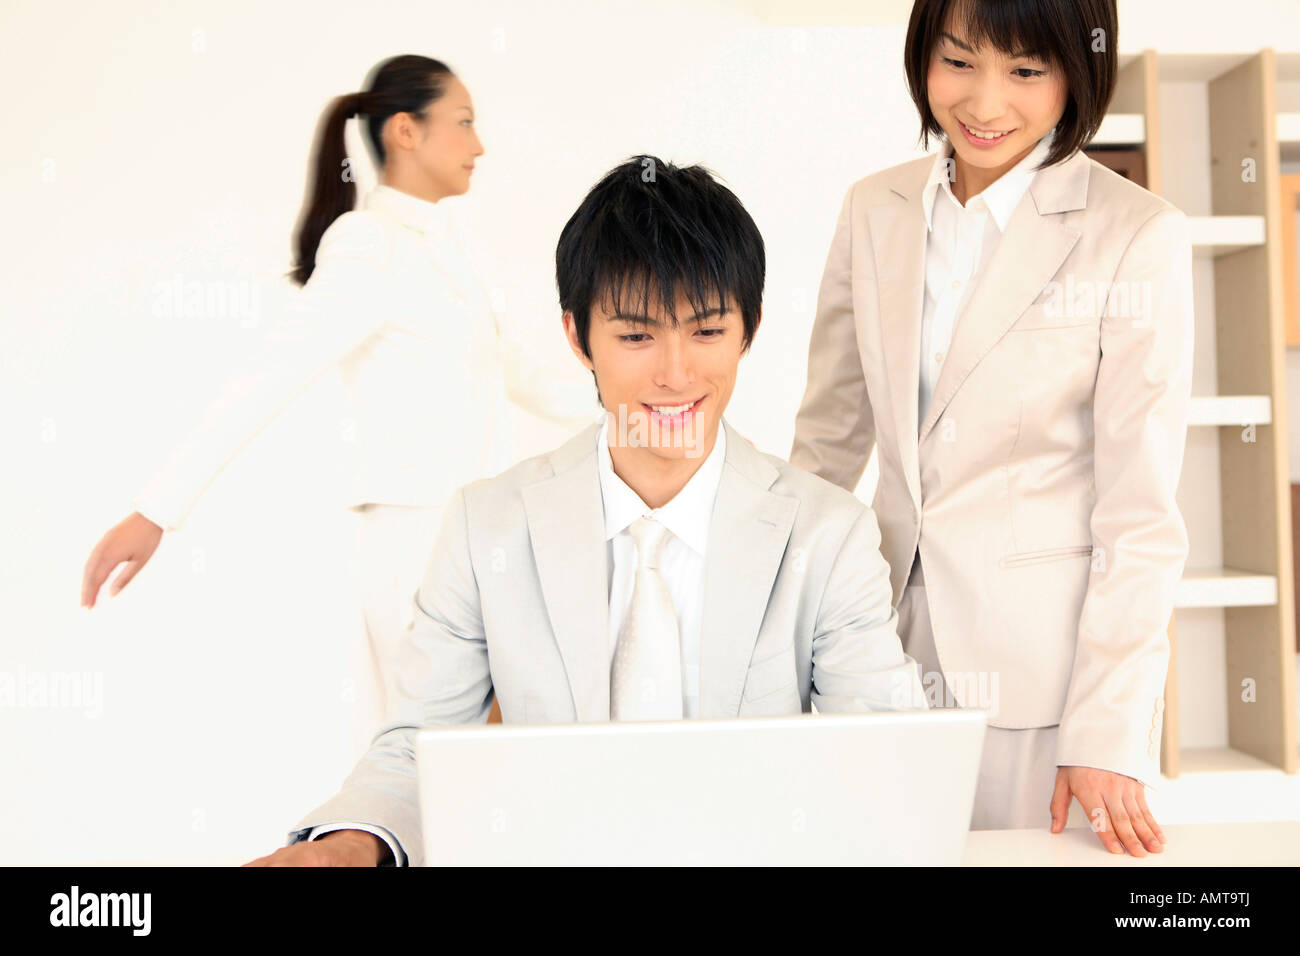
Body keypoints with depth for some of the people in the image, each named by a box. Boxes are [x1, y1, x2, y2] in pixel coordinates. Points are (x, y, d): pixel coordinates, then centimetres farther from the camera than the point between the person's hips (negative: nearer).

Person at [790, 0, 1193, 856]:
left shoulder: (1139, 237, -10)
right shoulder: (876, 210, 4)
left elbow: (1140, 509, -10)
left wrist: (1107, 734, -12)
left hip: (1048, 659, -3)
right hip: (894, 643, 4)